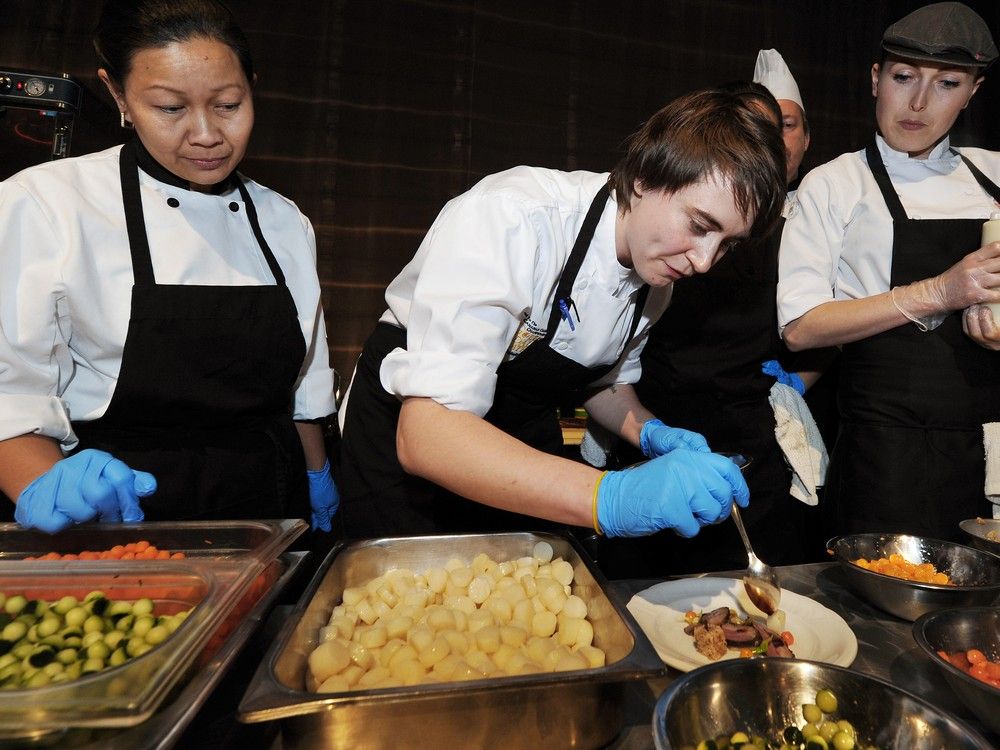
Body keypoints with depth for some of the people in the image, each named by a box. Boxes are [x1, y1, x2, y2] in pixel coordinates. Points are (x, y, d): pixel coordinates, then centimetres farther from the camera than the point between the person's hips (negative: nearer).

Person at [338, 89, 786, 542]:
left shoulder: (658, 272, -8)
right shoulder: (508, 219, -32)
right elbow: (426, 430, -39)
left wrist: (651, 434, -12)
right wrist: (611, 497, -47)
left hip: (525, 440, 6)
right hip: (405, 436, -5)